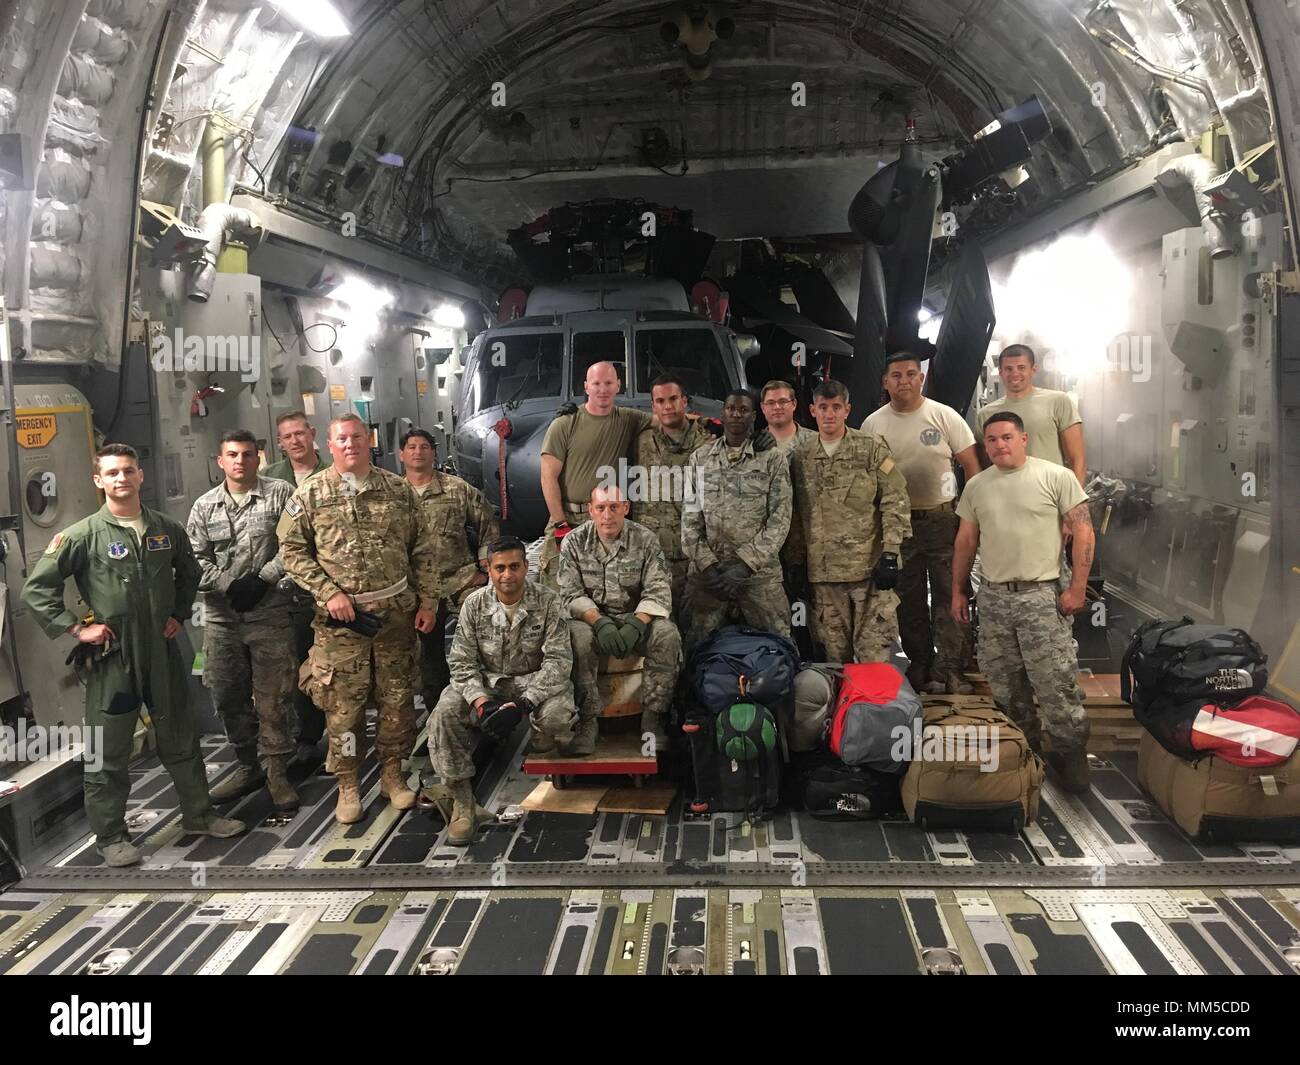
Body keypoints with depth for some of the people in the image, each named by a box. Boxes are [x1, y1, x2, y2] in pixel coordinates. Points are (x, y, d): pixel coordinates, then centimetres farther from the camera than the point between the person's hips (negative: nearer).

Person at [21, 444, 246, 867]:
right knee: (108, 752, 5)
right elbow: (36, 589, -7)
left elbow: (189, 572, 21)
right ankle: (111, 836, 20)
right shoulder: (82, 535, -9)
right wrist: (75, 627, -11)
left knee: (181, 738, 15)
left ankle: (199, 815, 30)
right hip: (111, 656, -4)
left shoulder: (168, 529, 3)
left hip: (163, 650, 4)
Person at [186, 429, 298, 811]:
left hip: (270, 612, -4)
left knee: (272, 697, -1)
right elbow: (197, 559, 6)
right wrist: (229, 585, -9)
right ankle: (248, 766, 26)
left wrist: (263, 580, -13)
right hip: (221, 615, 4)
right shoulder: (204, 506, 10)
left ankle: (276, 772, 12)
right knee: (228, 697, 10)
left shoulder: (280, 494, 0)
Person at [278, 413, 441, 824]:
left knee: (397, 696, 8)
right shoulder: (309, 493, 1)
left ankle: (392, 773, 25)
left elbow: (424, 549, 7)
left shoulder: (398, 490, 6)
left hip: (396, 612, 2)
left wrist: (428, 600, 2)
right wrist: (329, 592, -10)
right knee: (343, 702, 2)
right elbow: (292, 551, 0)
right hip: (340, 617, -2)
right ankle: (348, 785, 16)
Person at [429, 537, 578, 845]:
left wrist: (522, 704, -29)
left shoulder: (548, 602, -13)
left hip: (535, 679, -2)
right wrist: (481, 702, -24)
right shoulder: (474, 604, -6)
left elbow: (558, 660, -18)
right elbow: (462, 661, -5)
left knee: (555, 715, -35)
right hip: (486, 681, 2)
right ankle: (462, 800, -13)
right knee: (445, 713, -25)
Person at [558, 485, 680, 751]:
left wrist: (636, 624, -27)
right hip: (591, 618, 0)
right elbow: (570, 594, -8)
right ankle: (587, 720, -22)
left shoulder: (646, 540, -2)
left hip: (636, 618, 1)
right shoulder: (573, 542, -1)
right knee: (577, 637, -34)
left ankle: (652, 717, -17)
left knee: (667, 635, -29)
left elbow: (658, 591, -8)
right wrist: (600, 623, -26)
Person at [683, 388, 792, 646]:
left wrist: (745, 564, -13)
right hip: (706, 570, 2)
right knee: (697, 645, 4)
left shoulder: (773, 458, 2)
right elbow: (689, 517, 6)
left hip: (759, 570, -1)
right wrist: (707, 564, -6)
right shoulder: (700, 458, 9)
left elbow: (780, 518, -4)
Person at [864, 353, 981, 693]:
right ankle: (920, 664, 20)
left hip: (943, 516, -2)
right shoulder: (873, 424, 3)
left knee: (949, 595, -1)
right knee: (908, 600, 9)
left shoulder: (944, 416, -3)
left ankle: (949, 666, 5)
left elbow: (971, 466, -1)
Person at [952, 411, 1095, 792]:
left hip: (1041, 595, -5)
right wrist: (958, 591, 14)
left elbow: (1083, 532, -6)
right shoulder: (976, 486, 10)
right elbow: (965, 542, 16)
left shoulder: (1056, 477, -4)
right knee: (1004, 686, 11)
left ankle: (1070, 753, 10)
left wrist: (1077, 588, -10)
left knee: (1055, 683, -6)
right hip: (993, 597, 5)